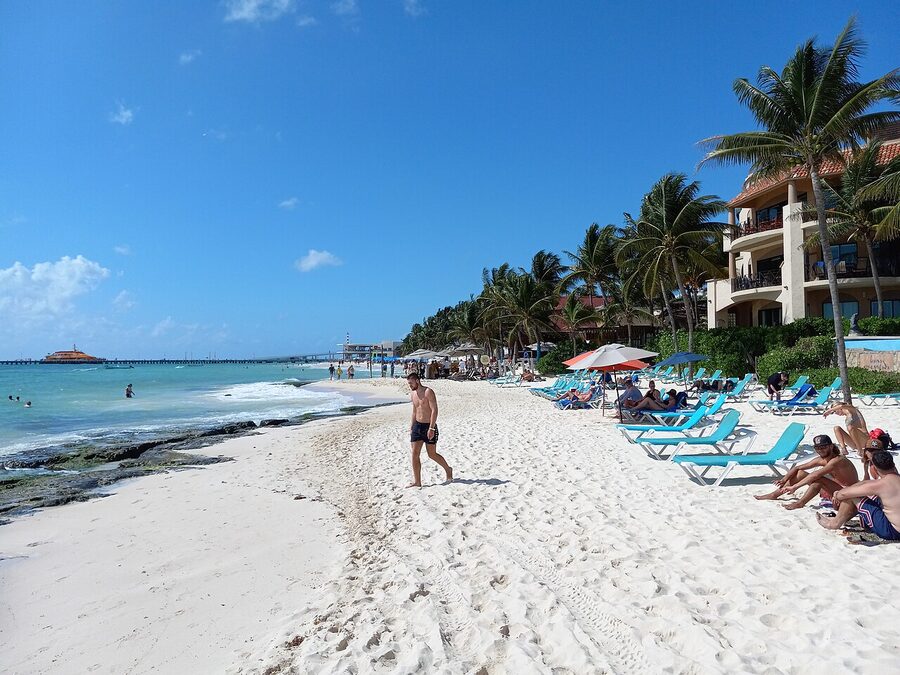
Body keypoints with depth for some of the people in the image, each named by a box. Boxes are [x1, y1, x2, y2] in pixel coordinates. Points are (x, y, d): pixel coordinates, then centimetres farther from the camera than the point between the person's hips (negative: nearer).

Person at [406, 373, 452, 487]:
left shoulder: (428, 392, -15)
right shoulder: (412, 393, 9)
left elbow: (434, 410, -19)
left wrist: (431, 428, -24)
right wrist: (411, 426, 17)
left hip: (429, 426, -7)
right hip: (417, 426, 7)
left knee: (432, 455, 3)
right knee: (414, 454, 0)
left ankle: (448, 469, 28)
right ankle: (417, 481, 6)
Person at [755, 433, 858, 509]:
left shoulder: (837, 460, -25)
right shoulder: (821, 460, 1)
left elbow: (816, 475, -36)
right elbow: (798, 468, 6)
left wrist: (795, 487, -38)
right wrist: (785, 478, -10)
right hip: (834, 490, 9)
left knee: (818, 479, -34)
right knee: (801, 473, 2)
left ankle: (800, 503, -27)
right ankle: (775, 494, 4)